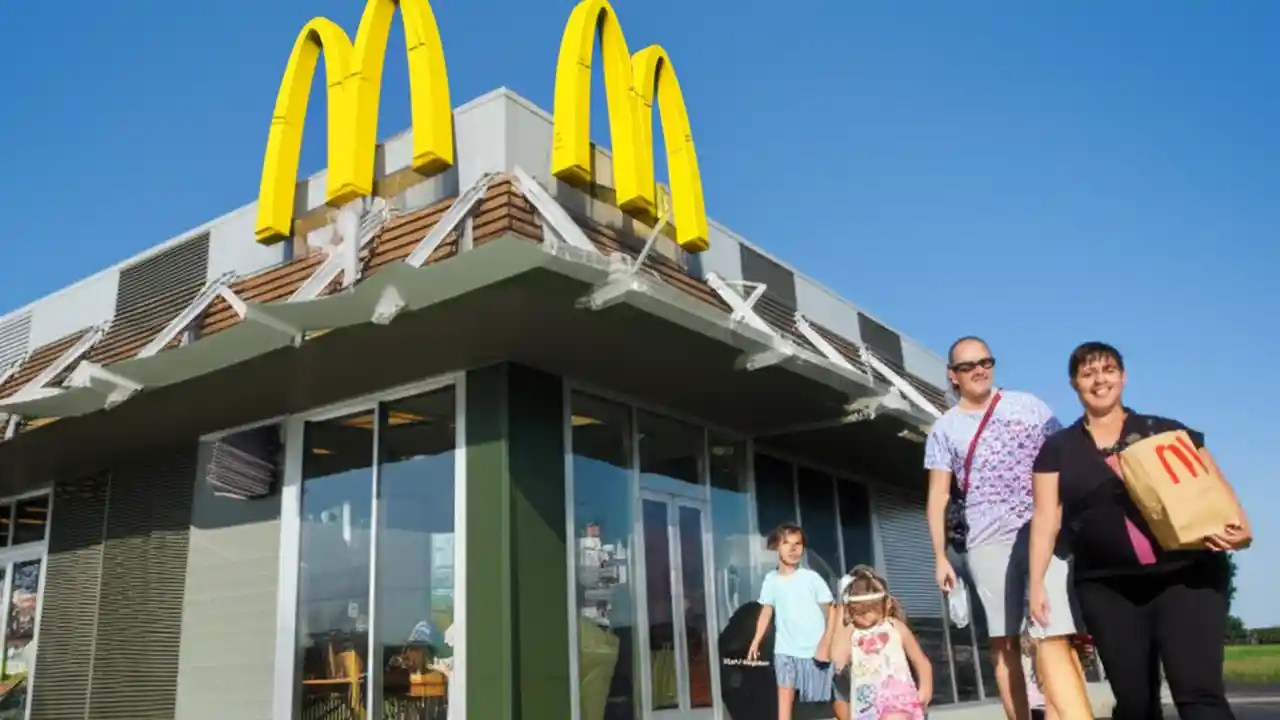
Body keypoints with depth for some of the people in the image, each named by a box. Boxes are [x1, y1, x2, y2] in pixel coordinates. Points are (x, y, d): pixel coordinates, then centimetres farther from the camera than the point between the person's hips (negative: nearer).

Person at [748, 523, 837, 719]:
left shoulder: (811, 578, -10)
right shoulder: (771, 579, 0)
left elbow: (830, 611, -8)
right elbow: (766, 611, 6)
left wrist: (826, 644, -16)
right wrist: (755, 642, -1)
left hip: (814, 649, -3)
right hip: (784, 649, 3)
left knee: (821, 697, 8)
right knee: (785, 693, -1)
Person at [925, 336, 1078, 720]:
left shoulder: (1028, 405, 10)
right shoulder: (945, 428, 10)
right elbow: (938, 498, 9)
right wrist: (940, 557, 3)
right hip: (986, 542, 1)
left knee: (1053, 635, -11)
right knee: (1003, 641, 4)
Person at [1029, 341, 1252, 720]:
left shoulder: (1166, 430, 10)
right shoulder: (1058, 449, 11)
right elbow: (1046, 518, 7)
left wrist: (1239, 526, -13)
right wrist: (1037, 582, -2)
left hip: (1187, 576, -1)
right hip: (1107, 588, 1)